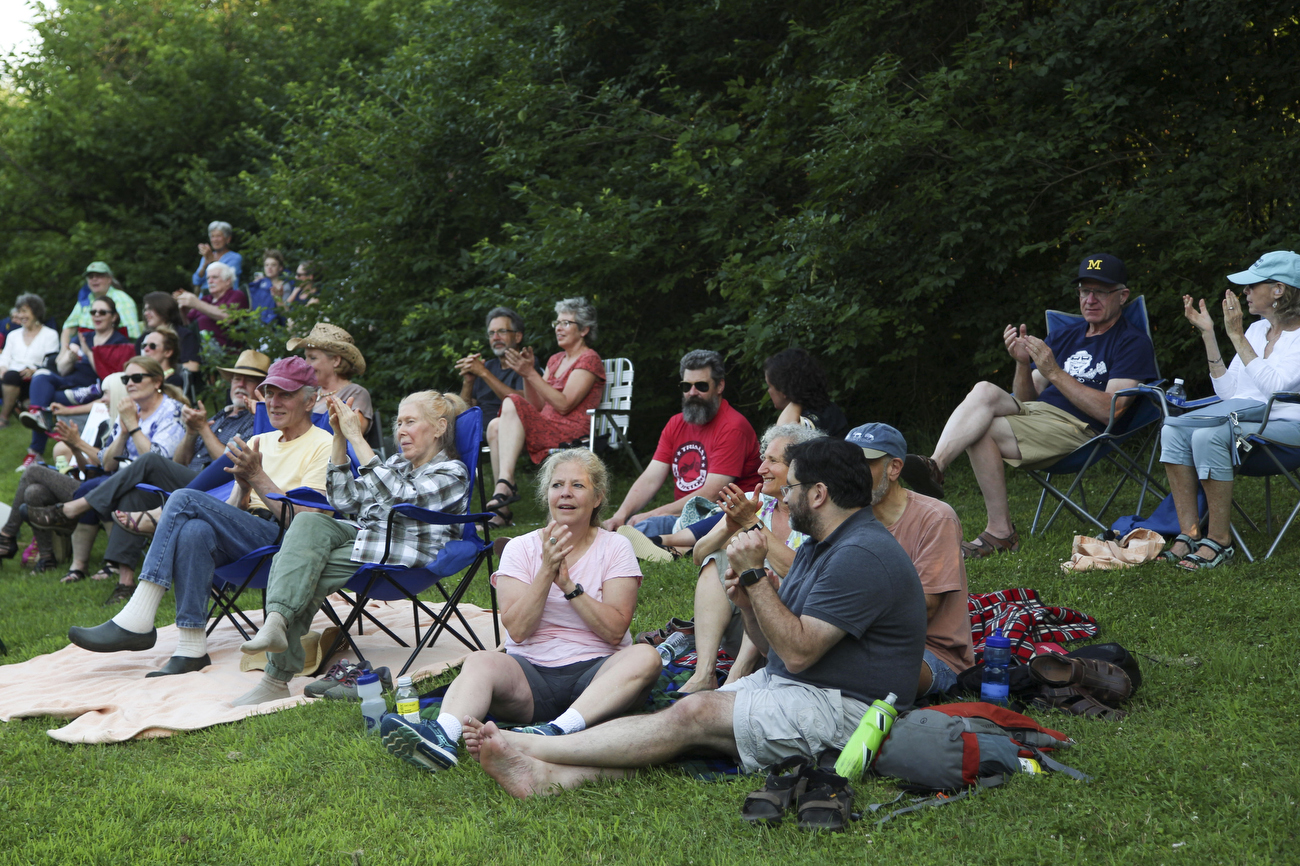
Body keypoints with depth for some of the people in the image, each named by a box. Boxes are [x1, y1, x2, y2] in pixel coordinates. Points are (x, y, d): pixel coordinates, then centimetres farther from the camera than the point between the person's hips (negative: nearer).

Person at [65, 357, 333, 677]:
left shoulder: (322, 445, 4)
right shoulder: (260, 441, 24)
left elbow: (303, 520, -8)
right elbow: (232, 510, 19)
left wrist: (257, 476, -12)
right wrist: (242, 485, -3)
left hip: (285, 542, -6)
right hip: (245, 537, 6)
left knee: (186, 499, -24)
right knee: (195, 531, -30)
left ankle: (136, 622, -27)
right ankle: (191, 648, -32)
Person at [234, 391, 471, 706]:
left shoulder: (452, 473, 1)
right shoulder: (397, 463, 26)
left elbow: (398, 498, -18)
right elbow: (345, 501, 14)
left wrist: (357, 437, -19)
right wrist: (340, 437, 5)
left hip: (397, 556, -7)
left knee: (295, 571, -22)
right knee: (309, 521, -26)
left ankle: (278, 677, -23)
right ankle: (276, 621, -40)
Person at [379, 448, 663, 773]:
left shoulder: (614, 548, 8)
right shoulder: (521, 548, 9)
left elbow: (614, 631, -5)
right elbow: (516, 630, -4)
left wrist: (568, 584, -13)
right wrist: (546, 572, -13)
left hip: (594, 673, 0)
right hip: (531, 671, 0)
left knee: (646, 657, -32)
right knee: (480, 662, -30)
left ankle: (557, 730, -49)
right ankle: (442, 737, -58)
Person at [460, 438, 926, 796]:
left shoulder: (863, 556, -17)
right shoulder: (818, 546, 17)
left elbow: (798, 651, -22)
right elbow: (774, 645, 14)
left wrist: (756, 574, -19)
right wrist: (749, 604, -6)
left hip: (838, 707, -9)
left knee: (693, 715, -21)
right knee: (687, 715, -12)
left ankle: (525, 746, -22)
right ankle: (553, 777, -29)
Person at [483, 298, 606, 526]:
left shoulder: (589, 360, -2)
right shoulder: (556, 360, 24)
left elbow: (564, 405, -14)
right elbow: (538, 406, 15)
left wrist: (531, 373, -16)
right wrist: (526, 373, 1)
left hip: (573, 434, -8)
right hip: (547, 428, 8)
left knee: (512, 403, -26)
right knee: (496, 427, -20)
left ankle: (505, 484, -36)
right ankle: (502, 508, -26)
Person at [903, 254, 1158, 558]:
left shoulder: (1133, 343, 4)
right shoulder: (1063, 336, 23)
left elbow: (1110, 411, -11)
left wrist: (1054, 373, -14)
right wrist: (1023, 363, -3)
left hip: (1077, 429, -6)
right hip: (1035, 412, 6)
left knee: (980, 432, -26)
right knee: (985, 391, -25)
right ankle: (934, 467, -34)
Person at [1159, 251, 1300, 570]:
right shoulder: (1256, 329, 15)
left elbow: (1274, 385, -22)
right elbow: (1228, 392, 11)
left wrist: (1236, 336, -20)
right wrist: (1208, 333, 7)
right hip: (1245, 418, 7)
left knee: (1207, 435, -32)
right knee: (1173, 430, -19)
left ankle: (1220, 539, -21)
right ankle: (1189, 533, -20)